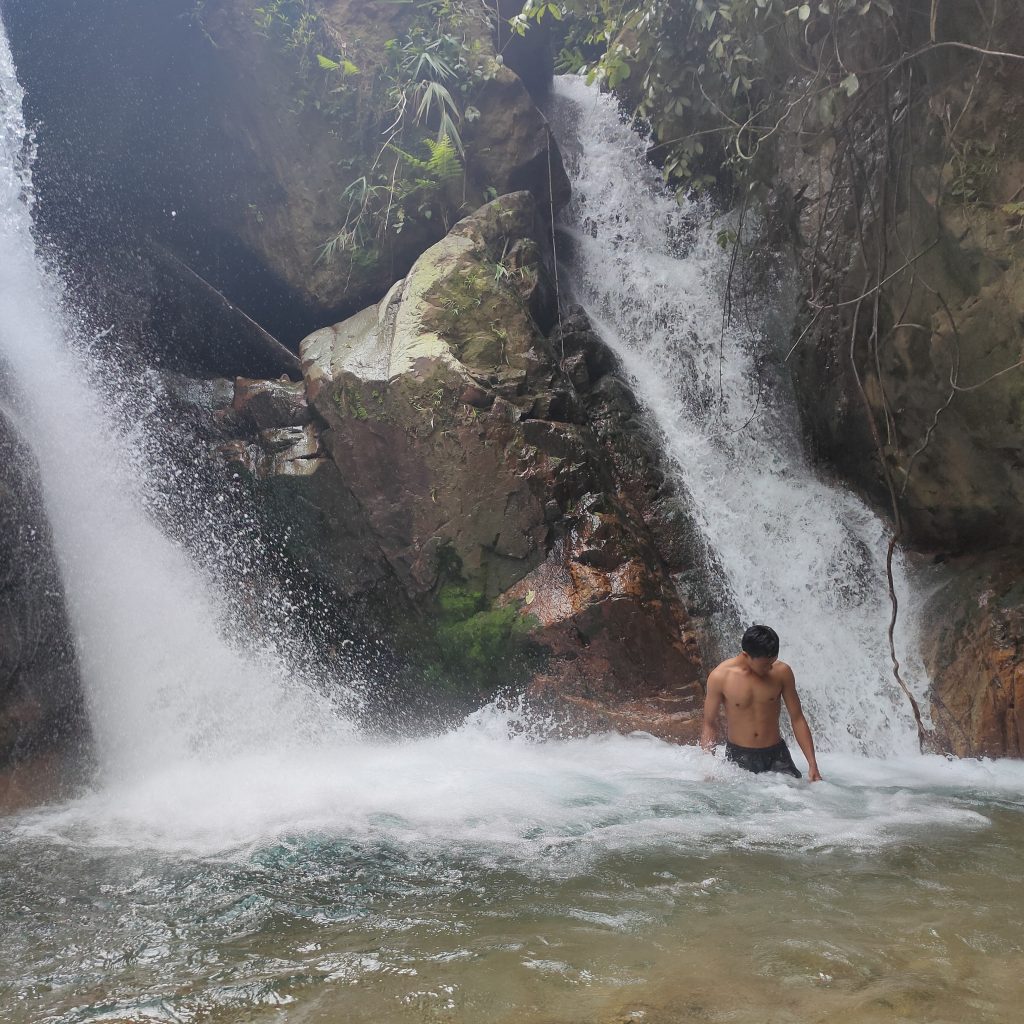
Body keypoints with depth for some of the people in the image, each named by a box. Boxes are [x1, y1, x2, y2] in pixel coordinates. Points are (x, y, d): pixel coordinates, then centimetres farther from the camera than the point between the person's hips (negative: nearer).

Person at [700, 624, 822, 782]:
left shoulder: (781, 672, -4)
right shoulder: (720, 677, -11)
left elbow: (797, 719, 3)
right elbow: (710, 725, -1)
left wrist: (812, 765, -2)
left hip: (776, 755, 2)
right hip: (738, 757, -2)